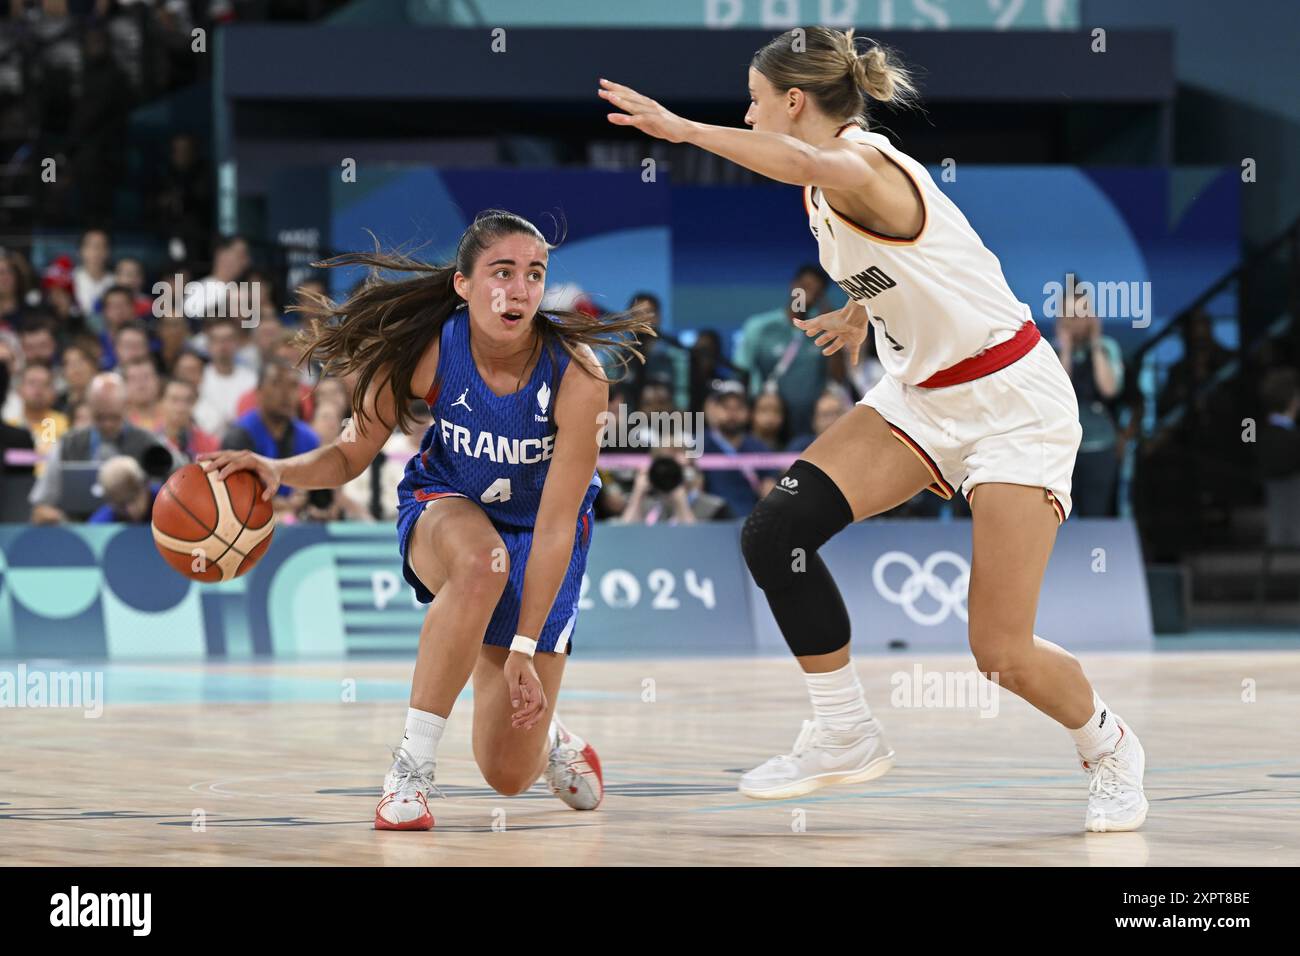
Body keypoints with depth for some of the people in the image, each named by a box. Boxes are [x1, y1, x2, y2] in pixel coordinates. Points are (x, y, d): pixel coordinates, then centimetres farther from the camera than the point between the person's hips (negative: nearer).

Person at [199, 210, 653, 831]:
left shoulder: (576, 373, -30)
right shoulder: (424, 349, -24)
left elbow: (556, 525, -27)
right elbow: (353, 454, -10)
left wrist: (526, 648, -29)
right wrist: (277, 470, -32)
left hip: (534, 532, 0)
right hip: (445, 509, 1)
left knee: (508, 776, -4)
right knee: (482, 560, -42)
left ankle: (546, 735, 37)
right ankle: (411, 767, -29)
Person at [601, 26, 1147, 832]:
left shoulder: (861, 167, -23)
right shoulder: (831, 185, 5)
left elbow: (807, 164, -49)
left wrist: (684, 128, -51)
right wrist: (861, 312, 28)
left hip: (1013, 407, -9)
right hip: (923, 396, 9)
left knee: (1002, 653, -11)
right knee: (774, 533, -10)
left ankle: (1109, 750, 19)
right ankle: (847, 736, 3)